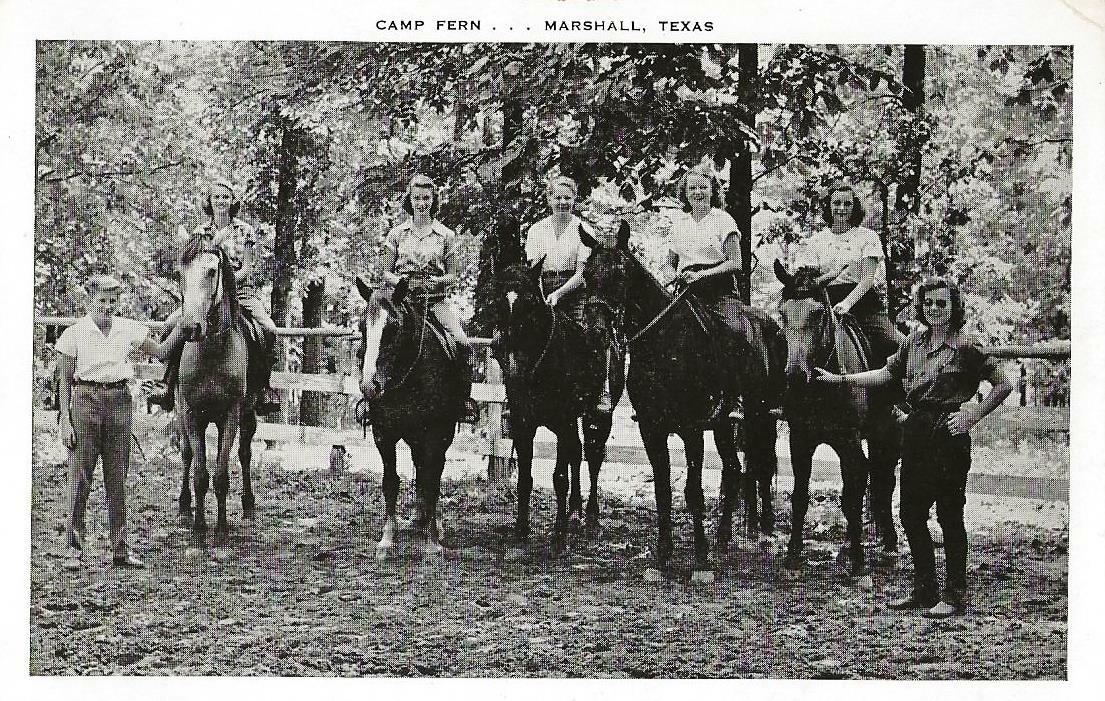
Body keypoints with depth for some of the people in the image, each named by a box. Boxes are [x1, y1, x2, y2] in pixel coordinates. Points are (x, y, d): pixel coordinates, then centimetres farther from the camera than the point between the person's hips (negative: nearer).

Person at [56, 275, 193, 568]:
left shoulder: (128, 329, 8)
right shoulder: (74, 334, -1)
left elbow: (161, 352, 17)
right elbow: (64, 380, 1)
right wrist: (64, 419, -5)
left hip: (120, 401, 3)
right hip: (86, 400, -3)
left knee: (118, 477, 5)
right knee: (80, 473, -1)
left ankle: (120, 548, 10)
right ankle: (74, 545, 9)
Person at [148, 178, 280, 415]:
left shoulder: (244, 231, 4)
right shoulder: (201, 232, 10)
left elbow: (247, 269, -2)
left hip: (241, 291, -2)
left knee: (268, 330, -29)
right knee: (171, 326, -19)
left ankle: (263, 387, -16)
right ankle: (170, 385, -11)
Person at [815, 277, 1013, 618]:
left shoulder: (966, 347, -6)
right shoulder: (914, 342, 11)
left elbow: (1004, 385, -4)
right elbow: (885, 374, 15)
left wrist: (973, 415, -9)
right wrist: (839, 378, 10)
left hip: (949, 435, -7)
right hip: (915, 432, 7)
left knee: (949, 515, -2)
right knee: (911, 514, 9)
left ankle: (955, 596, 7)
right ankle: (924, 590, 22)